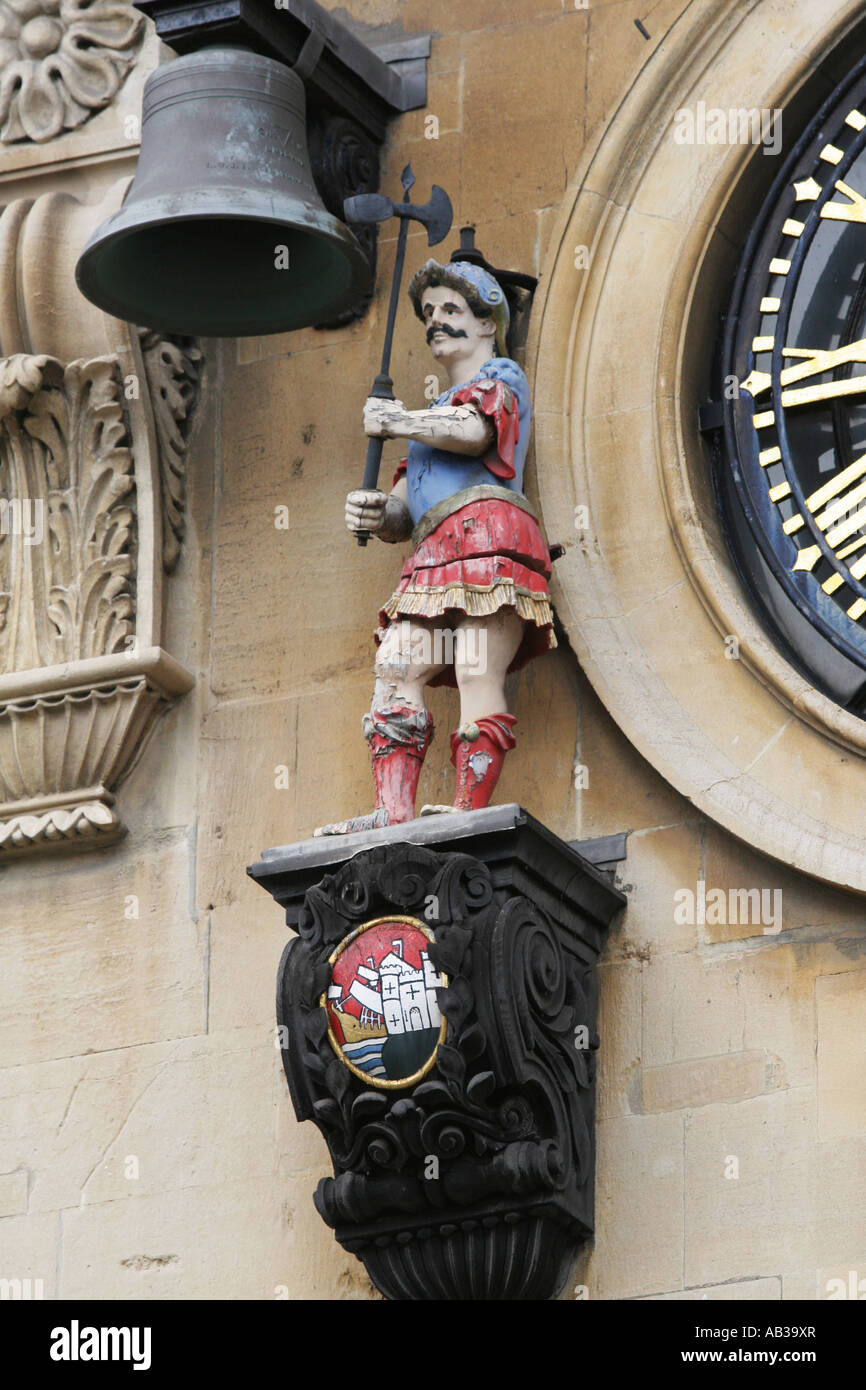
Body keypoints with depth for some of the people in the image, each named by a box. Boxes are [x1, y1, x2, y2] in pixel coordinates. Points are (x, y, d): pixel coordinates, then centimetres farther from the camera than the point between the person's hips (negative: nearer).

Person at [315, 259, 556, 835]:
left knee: (478, 676, -20)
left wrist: (393, 422, 1)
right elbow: (401, 515, 27)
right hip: (433, 553, 8)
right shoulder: (440, 411, 37)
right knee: (397, 671, -12)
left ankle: (471, 810, -33)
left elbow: (473, 431, -11)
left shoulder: (501, 376, 15)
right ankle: (394, 813, -26)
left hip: (484, 528, -8)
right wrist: (375, 512, 4)